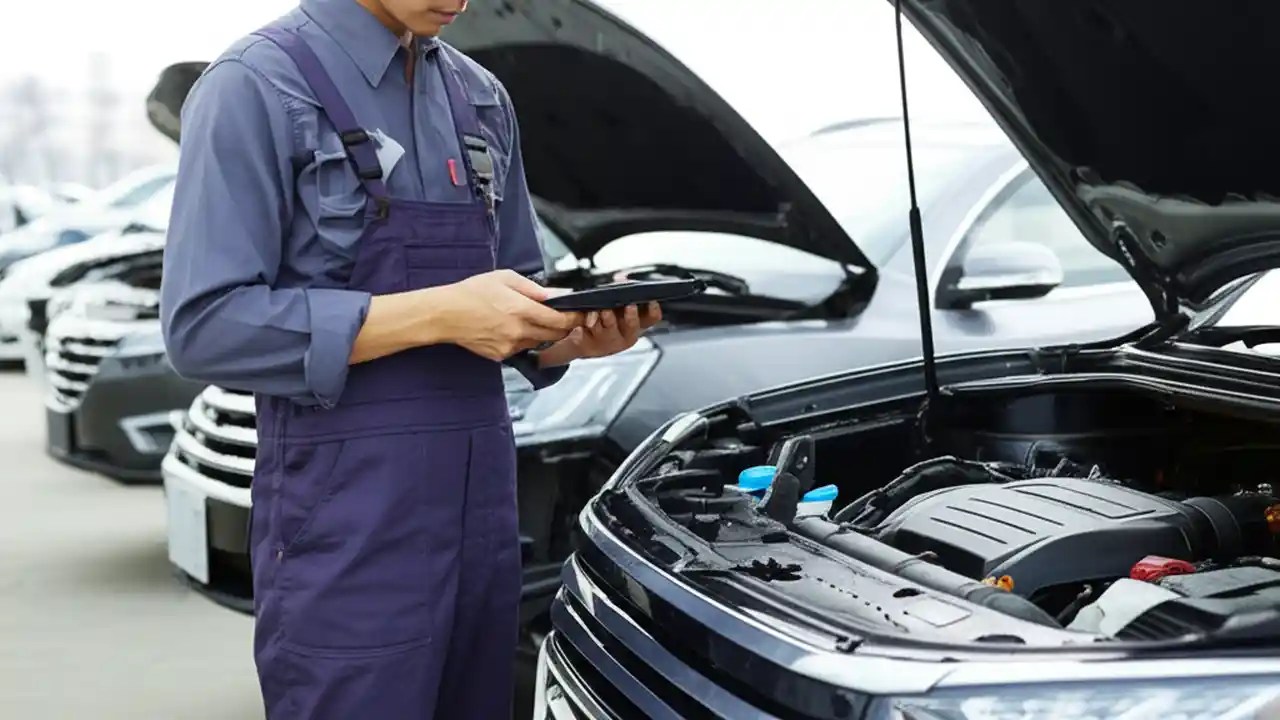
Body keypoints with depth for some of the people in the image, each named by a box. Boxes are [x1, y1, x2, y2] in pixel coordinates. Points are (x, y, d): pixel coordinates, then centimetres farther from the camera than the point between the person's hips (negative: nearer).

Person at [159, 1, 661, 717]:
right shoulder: (258, 87, -9)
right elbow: (206, 324, -16)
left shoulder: (483, 97, 13)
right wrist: (439, 314, -20)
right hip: (347, 523, -7)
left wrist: (575, 334, -3)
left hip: (484, 505, 7)